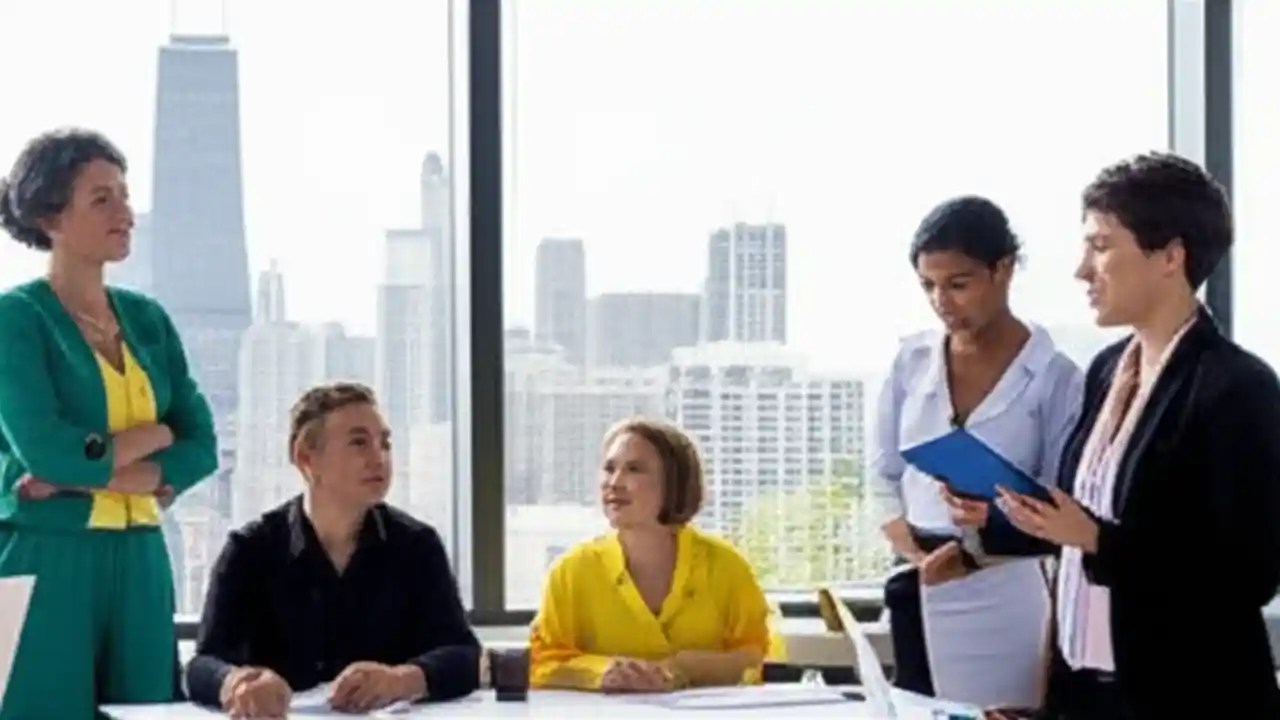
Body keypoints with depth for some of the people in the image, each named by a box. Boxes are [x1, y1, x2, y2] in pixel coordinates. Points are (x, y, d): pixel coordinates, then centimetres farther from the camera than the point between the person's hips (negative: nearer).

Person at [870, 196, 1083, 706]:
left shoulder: (1054, 376, -5)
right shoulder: (911, 360, 7)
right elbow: (885, 477, 9)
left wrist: (996, 529, -22)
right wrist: (917, 556, -7)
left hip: (1004, 597, -3)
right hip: (918, 596, 3)